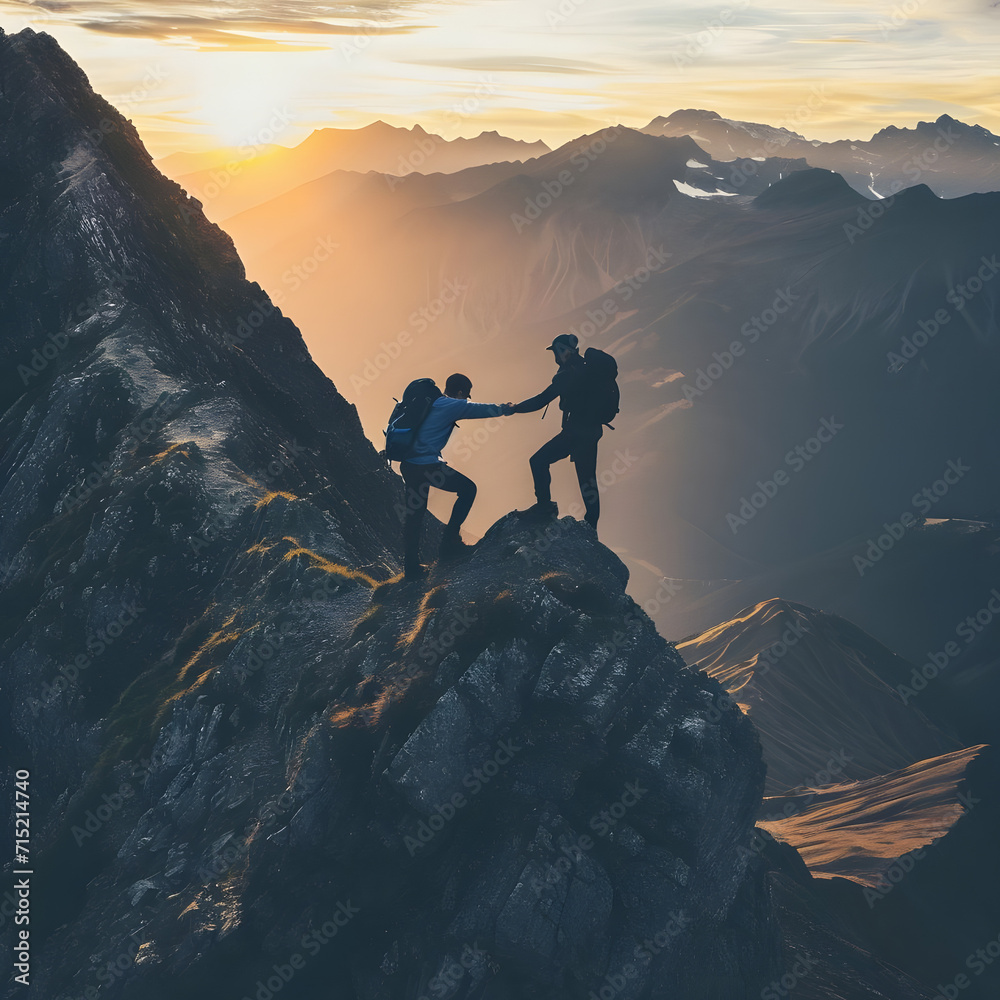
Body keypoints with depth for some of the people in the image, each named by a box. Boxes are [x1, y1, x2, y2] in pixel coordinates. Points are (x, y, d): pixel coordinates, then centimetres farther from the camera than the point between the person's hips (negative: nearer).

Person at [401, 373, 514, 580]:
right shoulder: (453, 406, -6)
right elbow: (482, 409, 5)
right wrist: (507, 408, 22)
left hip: (408, 465, 8)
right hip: (427, 465, -8)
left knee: (414, 514, 16)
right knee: (468, 489, 10)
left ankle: (411, 567, 18)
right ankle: (450, 541, 10)